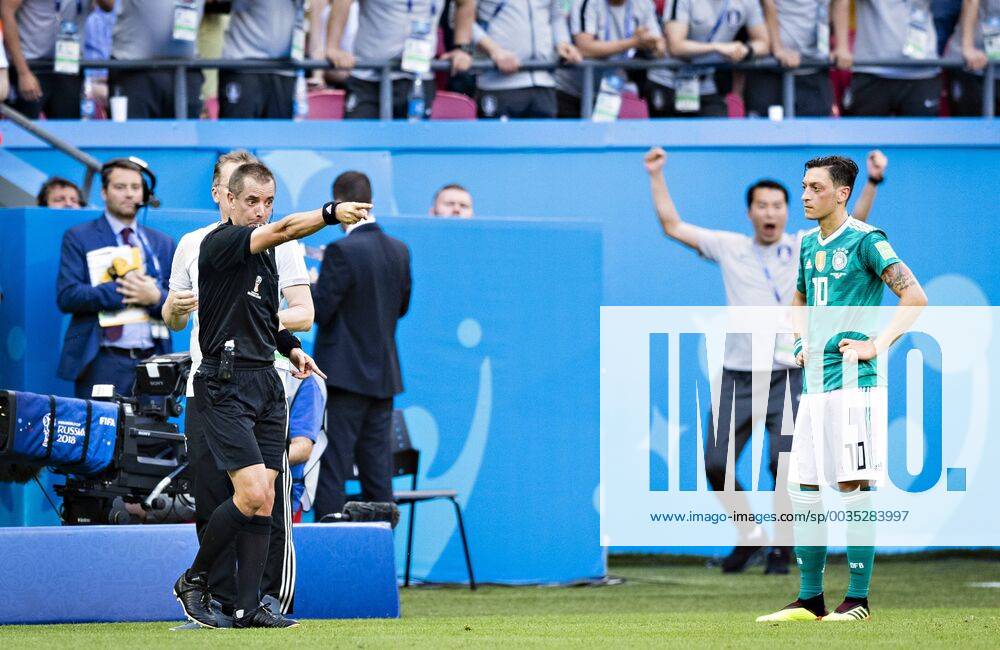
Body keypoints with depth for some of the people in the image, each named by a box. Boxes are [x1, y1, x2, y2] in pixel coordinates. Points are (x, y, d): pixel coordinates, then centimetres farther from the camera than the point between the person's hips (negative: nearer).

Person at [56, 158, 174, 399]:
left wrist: (155, 297, -9)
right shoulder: (79, 238, 6)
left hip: (152, 360, 3)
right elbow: (66, 297, -6)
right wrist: (118, 289, -14)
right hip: (103, 362, -3)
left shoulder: (162, 244, 17)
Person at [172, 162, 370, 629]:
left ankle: (248, 608, 6)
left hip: (266, 382, 8)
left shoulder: (263, 255, 16)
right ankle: (194, 581, 4)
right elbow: (282, 231, -29)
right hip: (225, 386, -8)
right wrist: (330, 213, -41)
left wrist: (291, 347, 14)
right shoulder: (220, 244, -11)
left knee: (264, 502, 3)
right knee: (252, 495, -15)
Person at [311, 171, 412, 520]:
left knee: (331, 472, -4)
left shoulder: (342, 252, -16)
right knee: (377, 473, 11)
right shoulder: (399, 251, 5)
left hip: (345, 377, -7)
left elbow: (320, 311, -16)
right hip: (384, 377, 7)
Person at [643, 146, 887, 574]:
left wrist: (872, 183, -17)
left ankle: (781, 550, 1)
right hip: (736, 378, 2)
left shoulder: (806, 247, 5)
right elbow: (672, 226, 13)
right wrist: (656, 177, 9)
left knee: (783, 462, -14)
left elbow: (853, 226, -4)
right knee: (715, 463, -5)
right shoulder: (728, 248, 9)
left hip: (785, 377, -2)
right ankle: (750, 536, 16)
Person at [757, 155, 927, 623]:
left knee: (854, 488, -6)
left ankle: (858, 600, -2)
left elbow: (914, 296, -14)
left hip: (853, 382, -8)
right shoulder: (809, 245, 16)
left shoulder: (865, 241, -8)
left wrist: (877, 346, -16)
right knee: (804, 492, 7)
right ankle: (810, 599, 13)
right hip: (814, 385, 8)